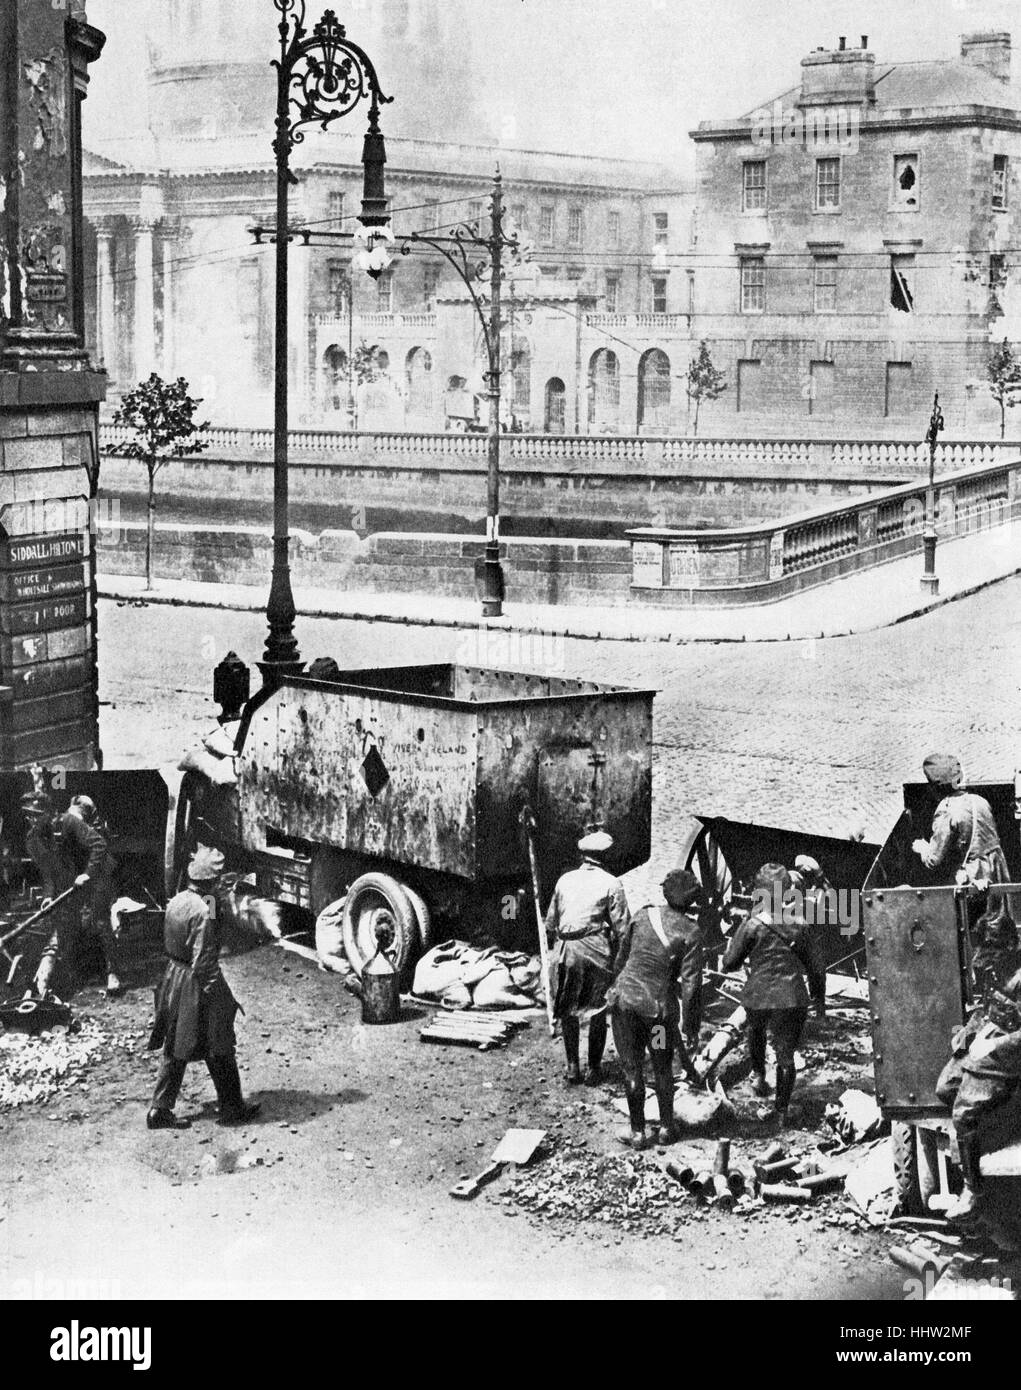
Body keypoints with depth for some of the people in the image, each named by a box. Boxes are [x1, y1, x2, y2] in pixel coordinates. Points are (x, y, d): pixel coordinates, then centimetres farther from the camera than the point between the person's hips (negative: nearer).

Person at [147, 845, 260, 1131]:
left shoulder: (175, 902, 2)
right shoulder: (203, 911, -23)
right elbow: (203, 962, -22)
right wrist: (215, 994, -14)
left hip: (174, 978, 8)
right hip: (196, 986, -8)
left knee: (175, 1051, 15)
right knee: (220, 1052, 7)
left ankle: (160, 1110, 16)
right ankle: (232, 1109, 18)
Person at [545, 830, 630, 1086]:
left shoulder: (565, 880, 11)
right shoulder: (611, 884, -1)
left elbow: (550, 923, 15)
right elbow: (621, 928, -5)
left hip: (564, 950, 3)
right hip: (595, 950, -3)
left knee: (568, 1010, 14)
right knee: (598, 1011, 9)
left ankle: (572, 1067, 14)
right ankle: (593, 1069, 12)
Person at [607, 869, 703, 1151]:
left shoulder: (644, 915, -2)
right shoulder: (691, 932, -6)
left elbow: (621, 957, 7)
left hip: (625, 998, 1)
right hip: (660, 1005, -1)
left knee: (632, 1068, 10)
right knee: (662, 1067, 18)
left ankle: (637, 1132, 15)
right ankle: (666, 1128, 26)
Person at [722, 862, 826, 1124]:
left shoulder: (753, 926, -9)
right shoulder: (799, 925, 1)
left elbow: (730, 963, -2)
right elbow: (815, 967, 8)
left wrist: (740, 929, 12)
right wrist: (819, 998, 20)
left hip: (759, 997, -1)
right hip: (792, 999, 2)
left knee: (756, 1033, 33)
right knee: (786, 1054, 10)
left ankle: (758, 1074, 25)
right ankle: (781, 1109, 13)